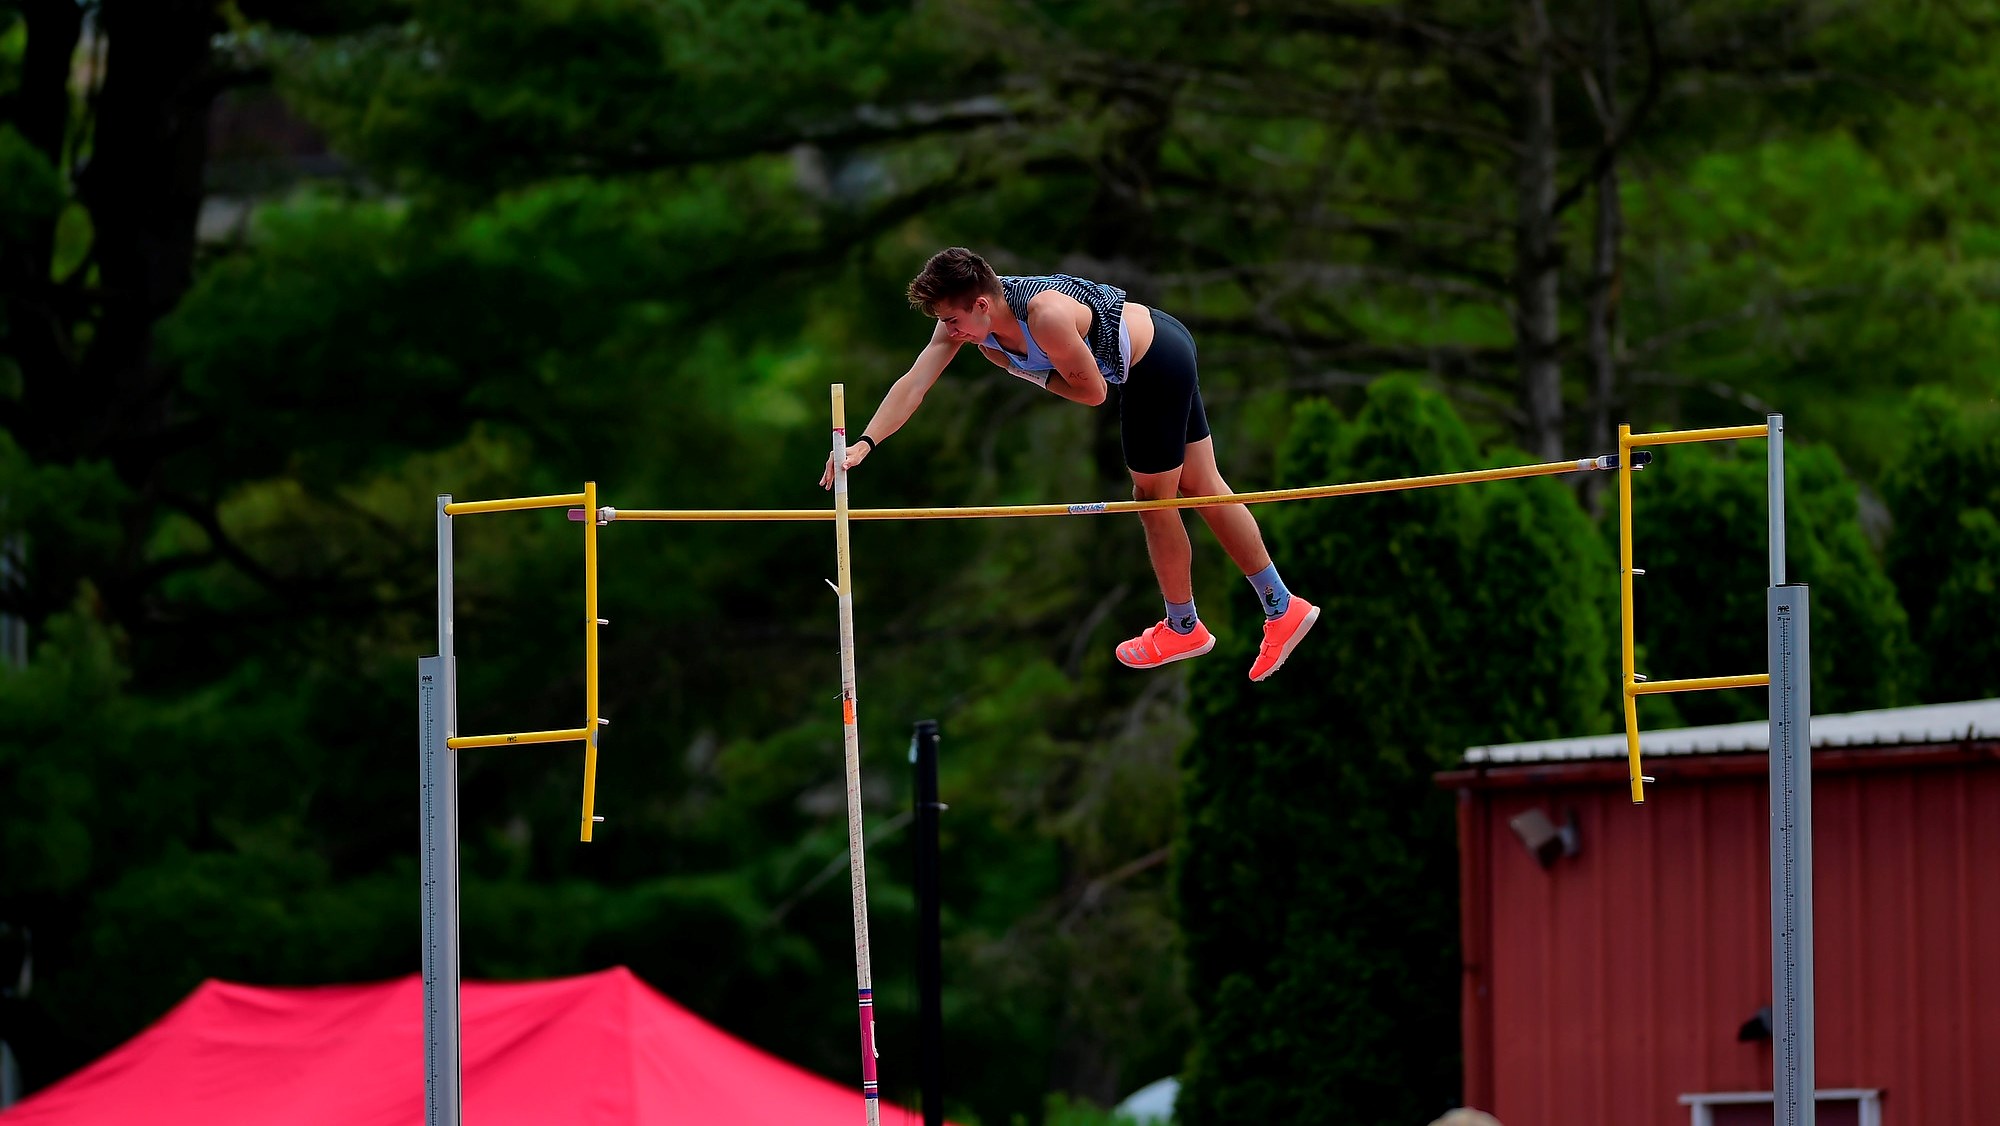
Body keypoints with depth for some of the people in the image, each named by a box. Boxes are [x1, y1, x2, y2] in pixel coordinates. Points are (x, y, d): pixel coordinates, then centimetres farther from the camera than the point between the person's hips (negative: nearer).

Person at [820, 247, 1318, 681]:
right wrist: (865, 442, -26)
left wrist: (1028, 372, -17)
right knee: (1201, 488, 18)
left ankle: (1183, 628, 32)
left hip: (1158, 367, -9)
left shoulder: (1046, 315, -37)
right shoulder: (964, 314, -12)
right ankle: (1283, 609, 28)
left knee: (1154, 498, 9)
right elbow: (914, 383, -15)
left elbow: (1092, 391, -24)